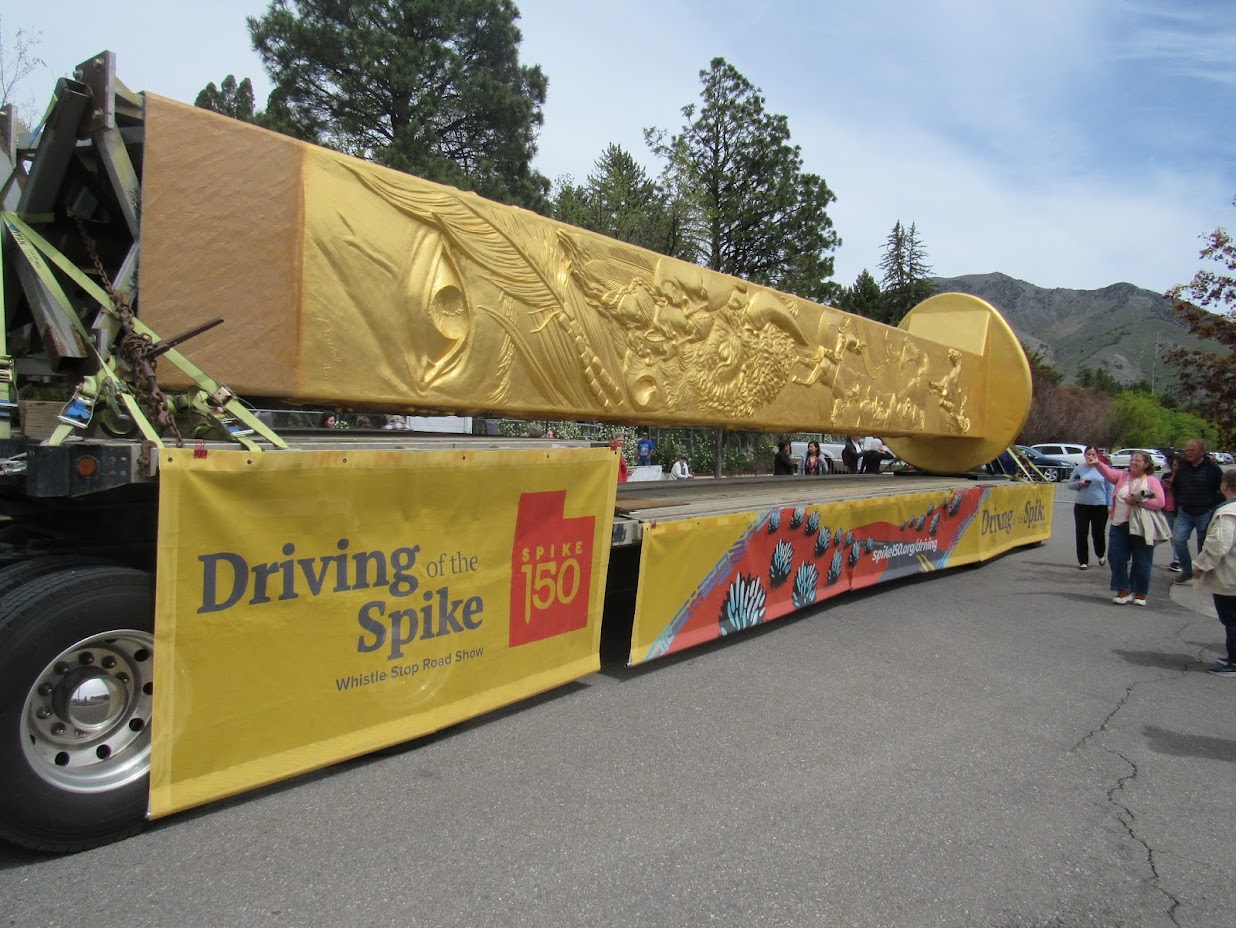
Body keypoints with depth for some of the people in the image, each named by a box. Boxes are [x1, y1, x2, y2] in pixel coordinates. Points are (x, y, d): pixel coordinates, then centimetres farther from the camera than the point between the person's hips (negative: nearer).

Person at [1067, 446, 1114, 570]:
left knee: (1098, 533, 7)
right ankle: (1083, 561, 10)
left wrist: (1110, 505, -1)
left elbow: (1109, 489, 3)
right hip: (1082, 505, 1)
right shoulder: (1079, 468, 4)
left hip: (1100, 506, -1)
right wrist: (1079, 483, -12)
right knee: (1081, 534, 1)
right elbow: (1070, 484, 9)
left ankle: (1101, 555, 35)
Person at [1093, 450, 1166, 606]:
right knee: (1116, 558, 0)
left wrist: (1138, 502, -16)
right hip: (1119, 525, 2)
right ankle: (1124, 590, 13)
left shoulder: (1152, 481, 3)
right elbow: (1108, 473, -11)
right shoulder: (1122, 476, 10)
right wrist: (1098, 463, -30)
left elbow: (1159, 502, -7)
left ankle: (1140, 593, 19)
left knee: (1142, 562, 5)